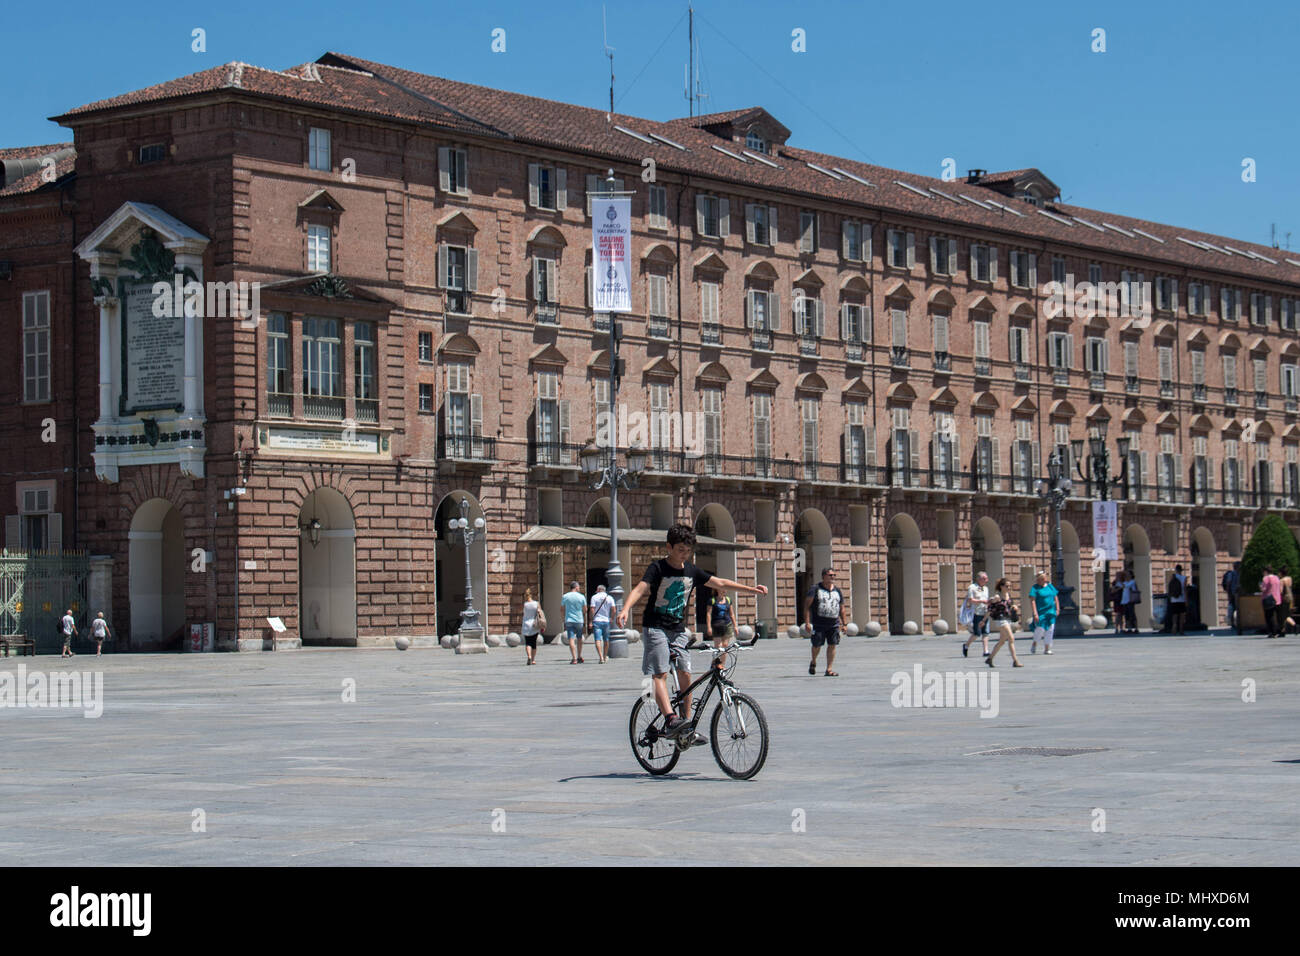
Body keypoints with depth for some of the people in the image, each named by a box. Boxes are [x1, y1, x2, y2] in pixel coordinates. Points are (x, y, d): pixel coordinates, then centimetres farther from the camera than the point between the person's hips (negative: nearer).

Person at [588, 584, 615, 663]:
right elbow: (613, 610, -2)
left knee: (597, 640, -8)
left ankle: (601, 657, -22)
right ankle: (605, 656, 28)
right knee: (606, 640, 17)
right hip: (606, 621, 3)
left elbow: (592, 610, -8)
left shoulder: (594, 597, -1)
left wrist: (590, 621, -5)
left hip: (596, 621, -3)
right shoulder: (610, 598, 5)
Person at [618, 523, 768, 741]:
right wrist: (626, 609, -43)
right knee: (661, 674, -16)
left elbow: (720, 583, 14)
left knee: (685, 674, -1)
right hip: (655, 627, -5)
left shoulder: (691, 571, 7)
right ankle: (671, 720, -31)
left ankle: (687, 727, 5)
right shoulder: (658, 568, -10)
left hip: (678, 630, 6)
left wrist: (752, 589, 11)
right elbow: (639, 590, -23)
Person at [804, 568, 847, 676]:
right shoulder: (815, 590, -2)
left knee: (832, 645, -2)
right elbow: (807, 606, -4)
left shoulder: (838, 591, 13)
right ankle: (813, 662, 31)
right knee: (817, 645, 2)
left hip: (833, 624, 3)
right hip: (819, 624, -3)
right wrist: (807, 622, -12)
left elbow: (841, 609, 20)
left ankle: (829, 669, 4)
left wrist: (843, 623, 15)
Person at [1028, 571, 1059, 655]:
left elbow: (1056, 598, 19)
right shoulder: (1035, 588, -4)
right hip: (1040, 612, -5)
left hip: (1051, 612, 5)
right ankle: (1034, 644, 13)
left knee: (1050, 630, 0)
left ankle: (1047, 649, 8)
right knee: (1040, 629, -12)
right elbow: (1032, 600, -11)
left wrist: (1057, 609, 10)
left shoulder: (1050, 586, 13)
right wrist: (1035, 613, -19)